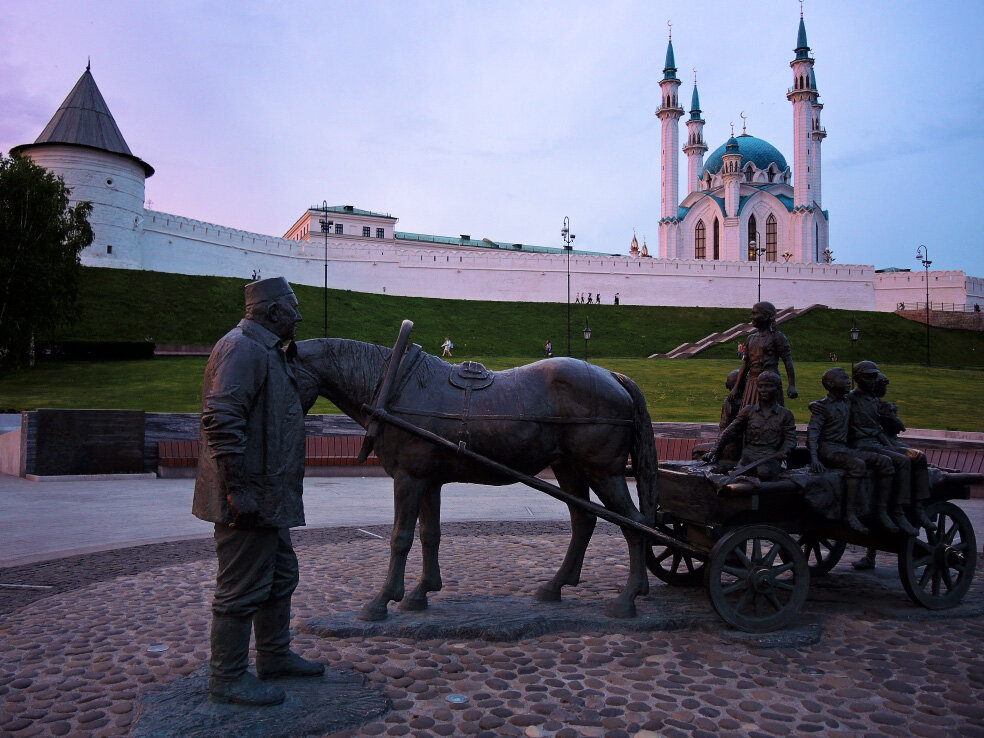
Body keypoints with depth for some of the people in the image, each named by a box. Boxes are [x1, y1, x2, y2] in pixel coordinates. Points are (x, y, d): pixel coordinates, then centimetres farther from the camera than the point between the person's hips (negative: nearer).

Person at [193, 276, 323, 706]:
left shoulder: (266, 352, 18)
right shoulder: (242, 349, -16)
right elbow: (221, 421, -27)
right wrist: (238, 489, -27)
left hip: (268, 498, 11)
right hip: (249, 498, -11)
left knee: (280, 576, 20)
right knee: (242, 588, 0)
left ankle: (274, 656, 35)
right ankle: (228, 679, 13)